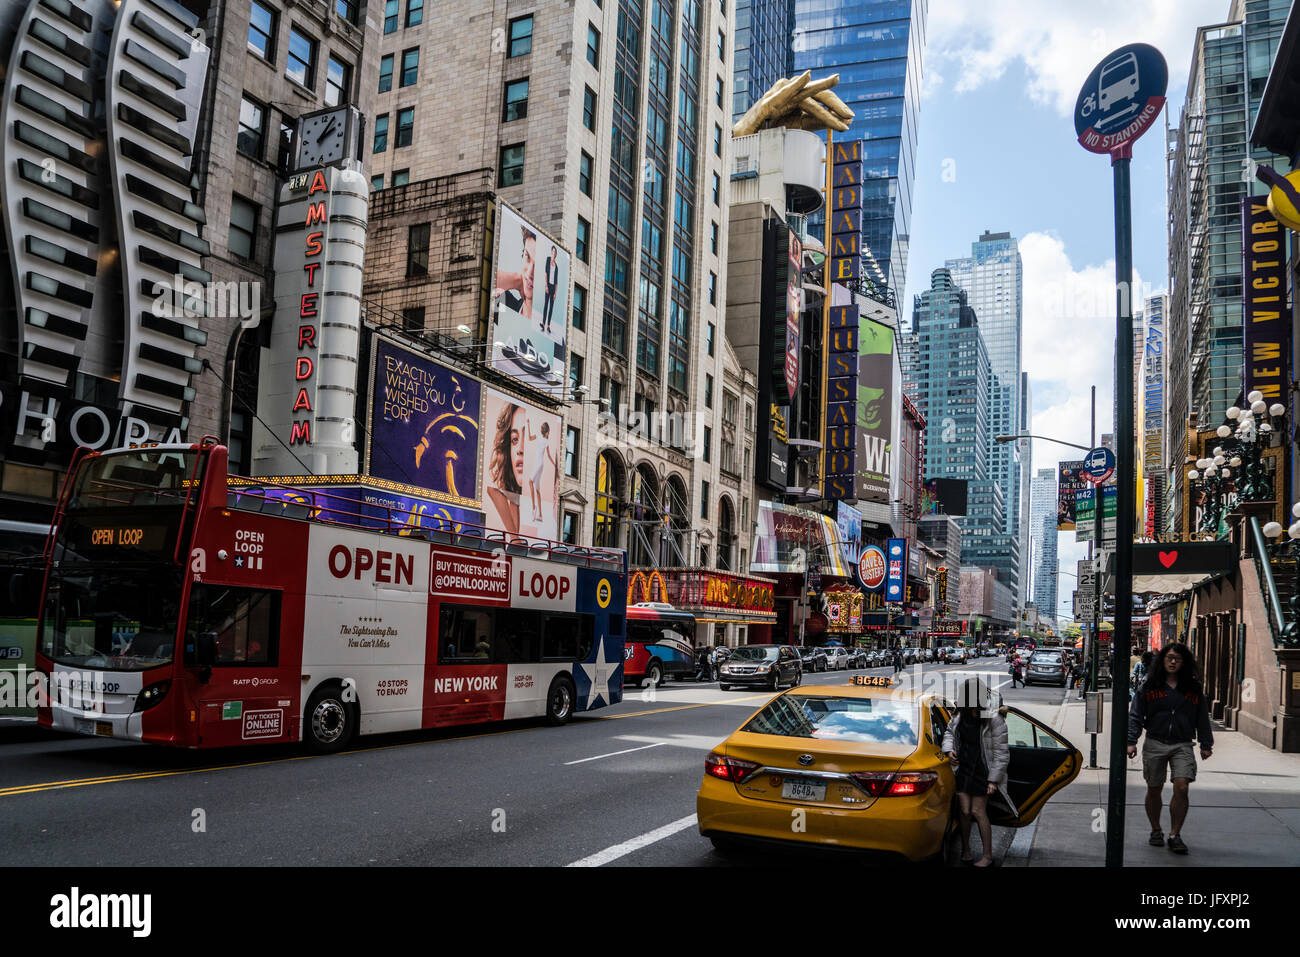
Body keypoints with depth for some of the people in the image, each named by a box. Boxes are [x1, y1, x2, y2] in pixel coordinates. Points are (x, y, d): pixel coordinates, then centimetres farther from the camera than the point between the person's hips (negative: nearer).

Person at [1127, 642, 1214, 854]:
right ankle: (1156, 831, 26)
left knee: (1182, 788, -12)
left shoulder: (1193, 689, 6)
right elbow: (1135, 716, 2)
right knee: (1154, 790, 8)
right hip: (1154, 744, 0)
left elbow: (1202, 718, 14)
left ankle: (1175, 835, -1)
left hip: (1182, 746, 0)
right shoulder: (1149, 686, 1)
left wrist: (1206, 745, 13)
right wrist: (1131, 741, -5)